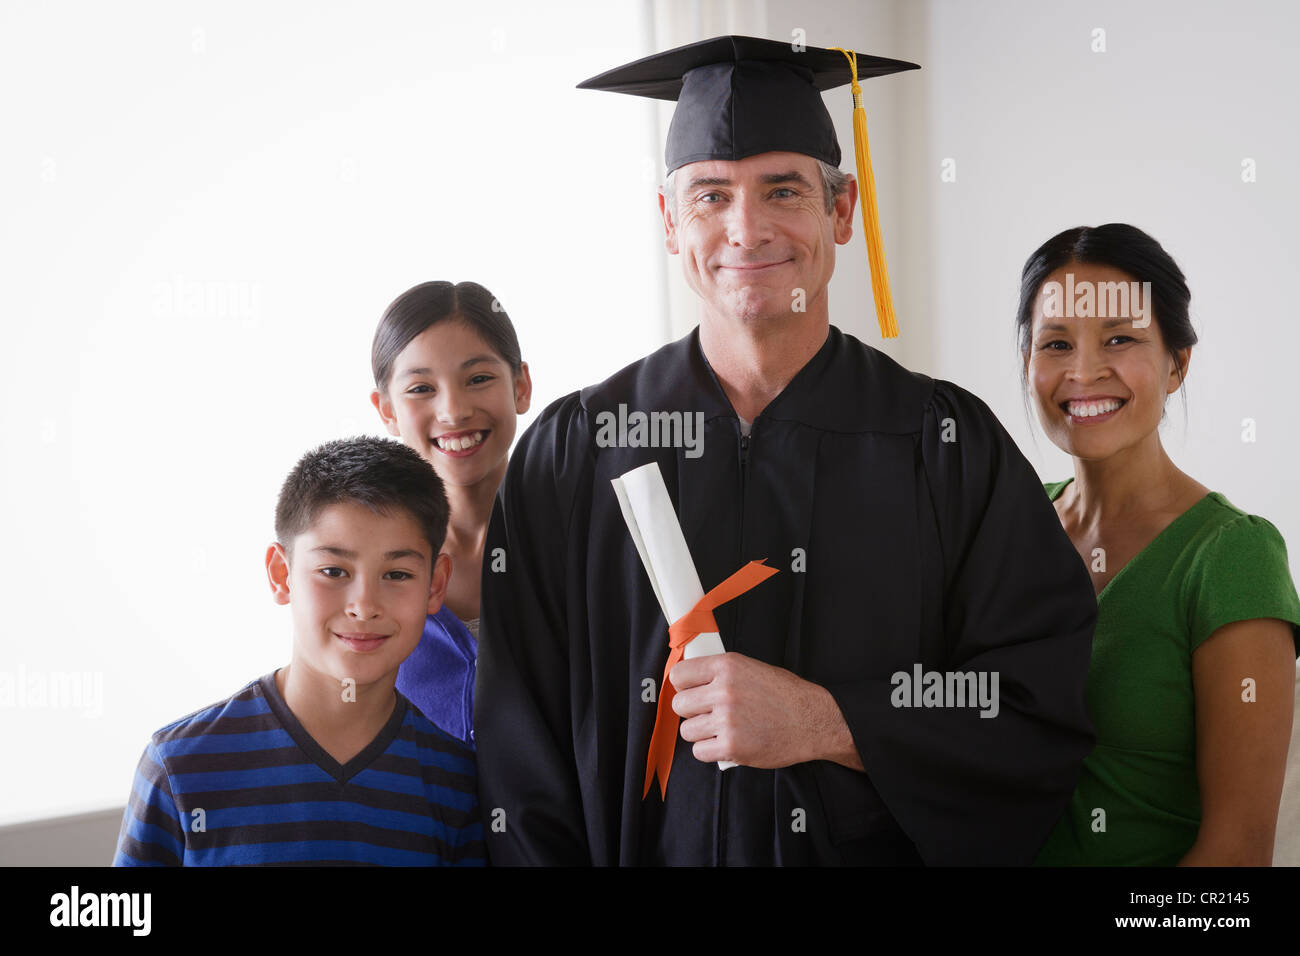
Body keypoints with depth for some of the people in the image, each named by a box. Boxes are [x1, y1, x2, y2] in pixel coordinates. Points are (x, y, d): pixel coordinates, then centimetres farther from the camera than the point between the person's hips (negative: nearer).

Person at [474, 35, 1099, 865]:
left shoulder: (953, 447, -8)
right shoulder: (572, 454, -7)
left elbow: (1046, 717, -11)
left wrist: (827, 724, -21)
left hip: (889, 846, 0)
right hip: (642, 849, 1)